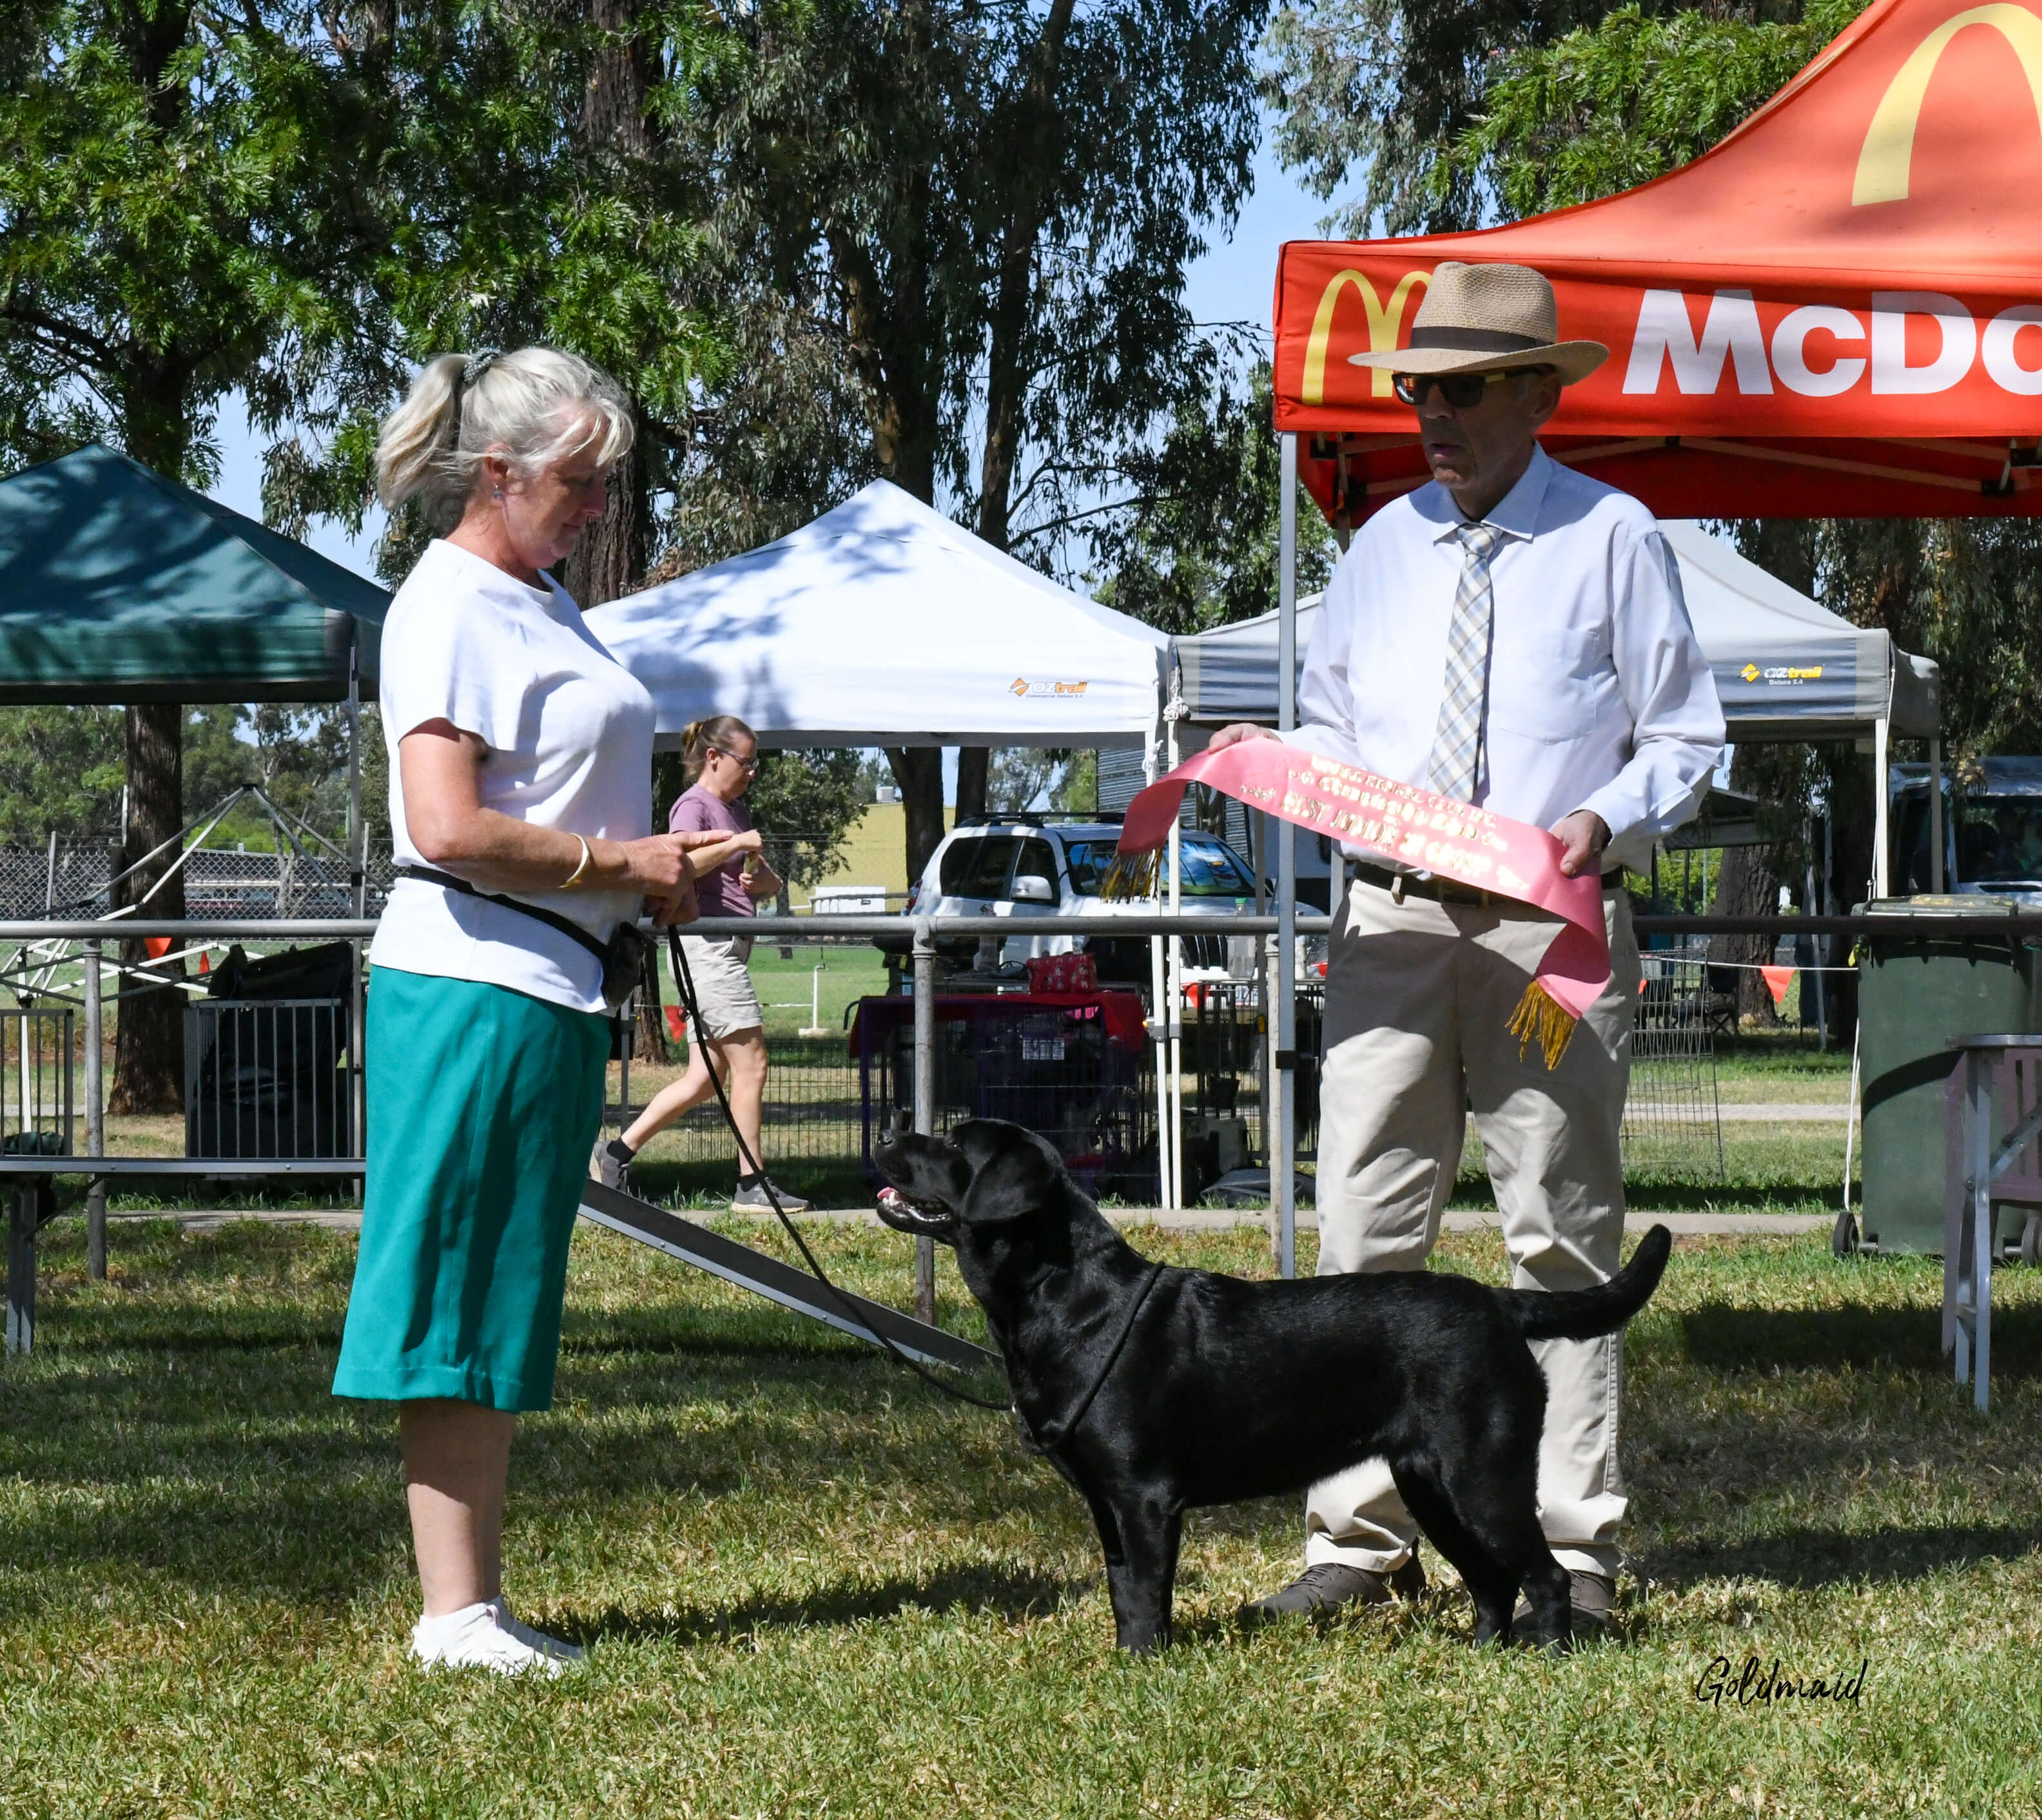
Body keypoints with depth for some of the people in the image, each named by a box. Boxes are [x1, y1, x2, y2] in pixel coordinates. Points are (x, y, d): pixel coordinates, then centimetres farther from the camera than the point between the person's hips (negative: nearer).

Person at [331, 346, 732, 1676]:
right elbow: (452, 828, -21)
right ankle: (456, 1612, -3)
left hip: (556, 990, 10)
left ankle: (477, 1602, 16)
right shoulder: (449, 608, -11)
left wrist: (666, 859, 14)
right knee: (463, 1303, -6)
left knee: (510, 1309, 11)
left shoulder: (542, 602, 18)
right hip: (476, 983, -10)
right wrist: (624, 867, -13)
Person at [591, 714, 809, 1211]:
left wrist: (760, 878, -1)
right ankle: (752, 1184, -5)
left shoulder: (736, 810, 22)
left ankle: (617, 1153, 11)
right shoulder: (693, 805, -6)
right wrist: (735, 844, -22)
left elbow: (772, 885, 21)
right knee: (751, 1063, -9)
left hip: (730, 946, 10)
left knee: (705, 1078, 7)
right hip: (706, 943, -10)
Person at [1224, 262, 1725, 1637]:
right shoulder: (1385, 546, 17)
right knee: (1365, 1231, 0)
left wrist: (1604, 822, -15)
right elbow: (1331, 732, 24)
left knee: (1562, 1235, -1)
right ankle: (1361, 1538, 4)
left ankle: (1573, 1550, 3)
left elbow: (1686, 739, 3)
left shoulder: (1613, 539, 4)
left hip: (1551, 927, -4)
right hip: (1391, 919, 4)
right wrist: (1266, 761, 2)